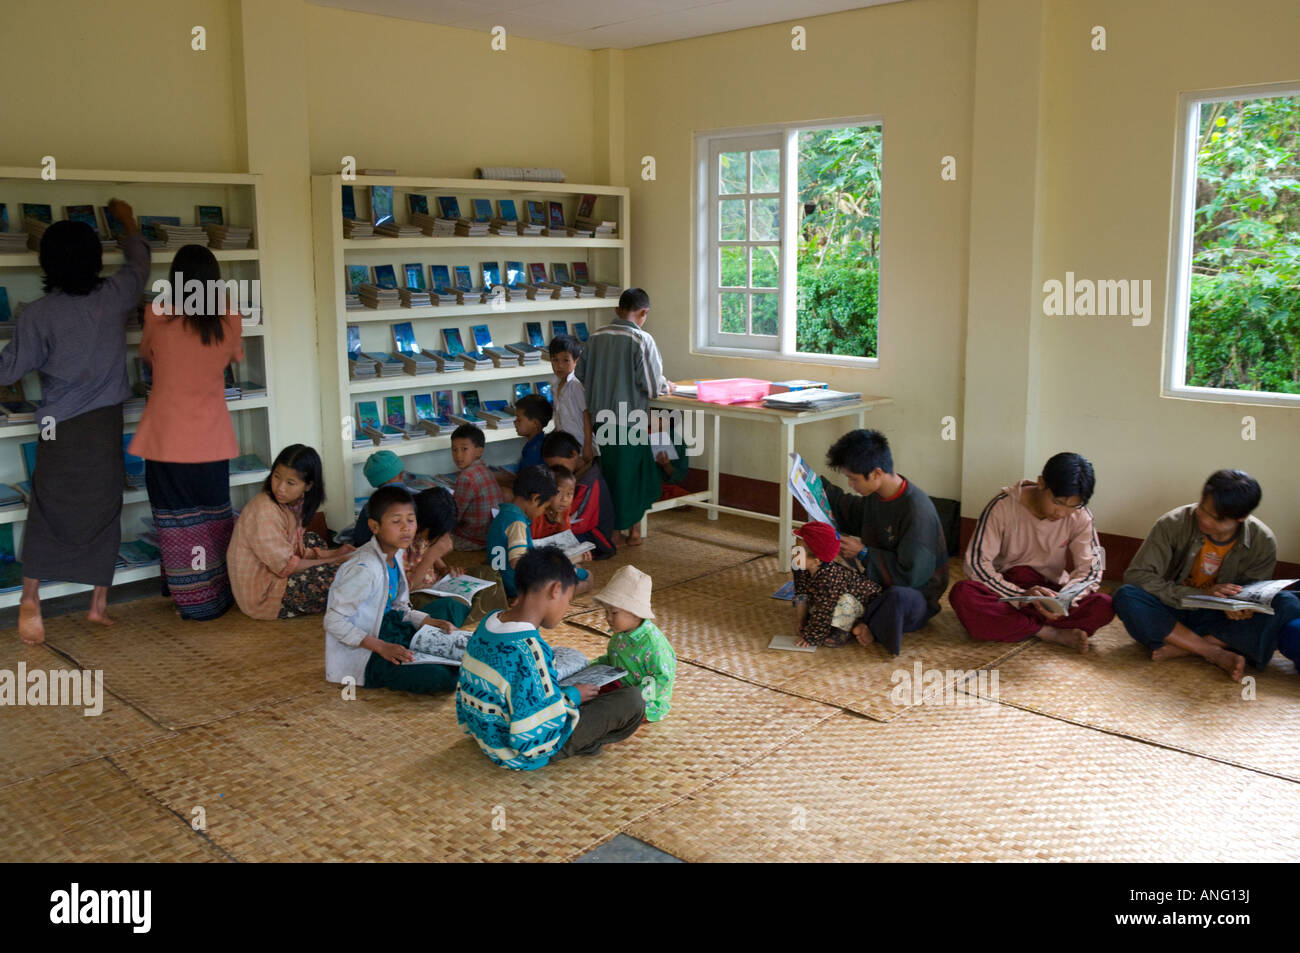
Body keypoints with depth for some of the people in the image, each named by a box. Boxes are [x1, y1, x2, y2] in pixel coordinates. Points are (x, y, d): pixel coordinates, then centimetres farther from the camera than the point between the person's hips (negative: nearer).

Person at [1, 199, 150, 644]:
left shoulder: (39, 313, -10)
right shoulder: (115, 296, -5)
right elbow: (139, 262, 16)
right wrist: (127, 220, 32)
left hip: (61, 428, -1)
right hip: (106, 424, 1)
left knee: (48, 512, 9)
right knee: (103, 511, 9)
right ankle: (99, 603, 16)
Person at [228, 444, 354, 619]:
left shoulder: (293, 504, 1)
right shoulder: (264, 510, -25)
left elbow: (296, 550, 11)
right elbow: (285, 566, -22)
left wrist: (332, 553, 0)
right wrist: (333, 561, -13)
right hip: (261, 596, -10)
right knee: (336, 574, -21)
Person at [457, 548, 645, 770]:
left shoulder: (489, 622, -5)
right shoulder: (530, 651, -33)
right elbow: (536, 740, -30)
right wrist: (571, 697, -13)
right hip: (524, 755, -9)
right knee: (632, 700, -8)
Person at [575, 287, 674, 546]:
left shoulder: (596, 337, 2)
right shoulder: (642, 340, -13)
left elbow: (580, 376, 7)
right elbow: (652, 386, -15)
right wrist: (667, 386, 6)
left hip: (600, 417, 5)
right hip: (630, 419, -5)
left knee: (607, 472, 16)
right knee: (634, 474, 10)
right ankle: (633, 529, 18)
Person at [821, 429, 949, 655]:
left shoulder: (917, 511, -27)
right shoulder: (876, 495, -2)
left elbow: (911, 575, -26)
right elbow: (854, 514, 24)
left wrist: (863, 553, -18)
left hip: (916, 596, -8)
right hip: (876, 582, 8)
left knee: (897, 597, -44)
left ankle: (872, 629, -10)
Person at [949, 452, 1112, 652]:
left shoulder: (1080, 516, -7)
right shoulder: (1003, 506, -15)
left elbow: (1091, 570, -9)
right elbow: (976, 562, -19)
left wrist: (1064, 598, -32)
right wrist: (1020, 595, -33)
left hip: (1050, 590, 2)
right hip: (1004, 590, -2)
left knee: (1104, 606, -25)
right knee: (962, 594, -35)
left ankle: (1006, 625, -26)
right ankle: (1054, 634, -30)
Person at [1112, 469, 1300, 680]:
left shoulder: (1263, 542, -9)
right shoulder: (1174, 524, -15)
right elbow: (1136, 575, -19)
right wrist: (1202, 595, -27)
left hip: (1220, 619, 2)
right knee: (1126, 597, -32)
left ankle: (1181, 647, -24)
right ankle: (1216, 653, -26)